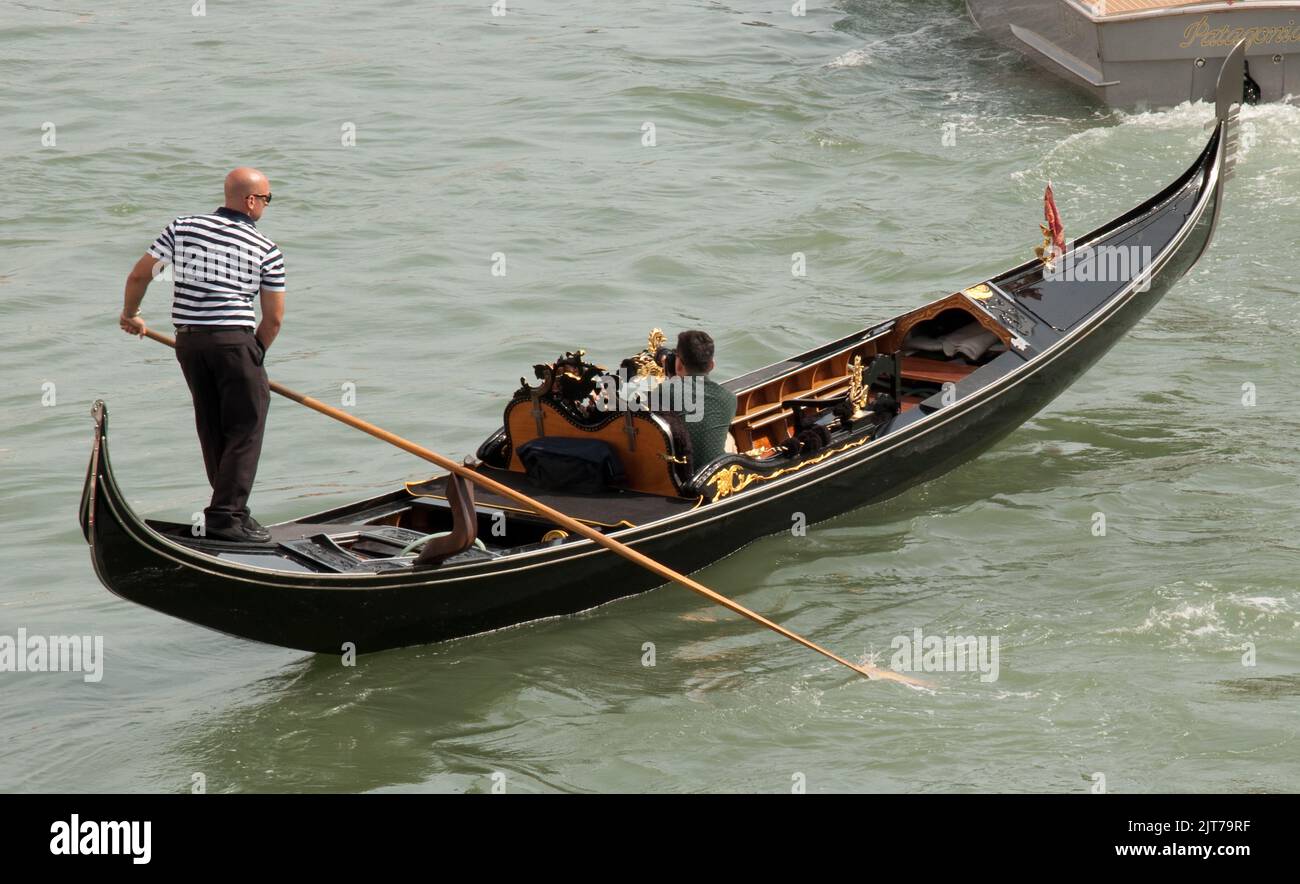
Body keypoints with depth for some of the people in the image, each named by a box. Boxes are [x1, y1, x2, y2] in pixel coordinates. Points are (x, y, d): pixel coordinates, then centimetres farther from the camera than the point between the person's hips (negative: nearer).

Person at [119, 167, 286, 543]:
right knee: (246, 427, 0)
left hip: (188, 339, 5)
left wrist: (130, 315, 25)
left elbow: (139, 275, 8)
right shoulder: (267, 250, -1)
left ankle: (227, 508, 20)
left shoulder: (182, 228, 7)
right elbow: (273, 318, 0)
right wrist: (256, 356, 15)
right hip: (234, 339, -5)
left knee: (212, 428, 15)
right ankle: (227, 515, -7)